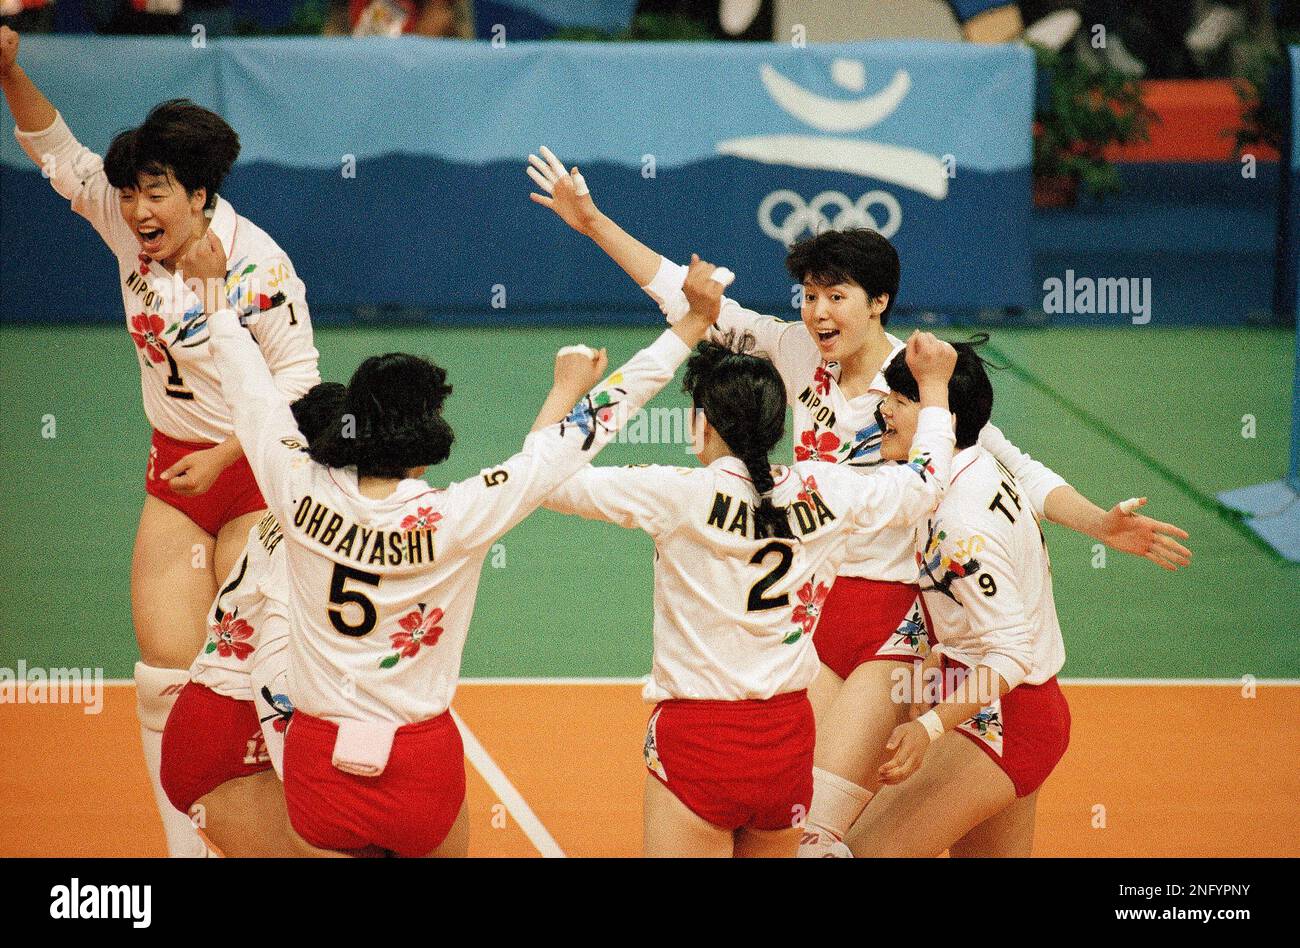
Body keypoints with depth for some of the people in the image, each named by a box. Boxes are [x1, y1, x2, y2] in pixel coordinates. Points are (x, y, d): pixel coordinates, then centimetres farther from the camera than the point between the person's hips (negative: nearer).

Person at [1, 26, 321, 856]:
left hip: (256, 476, -5)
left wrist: (223, 458, -20)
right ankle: (186, 847, 7)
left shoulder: (256, 261, -19)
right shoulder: (131, 231, -2)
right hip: (173, 475, 5)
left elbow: (297, 377, -15)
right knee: (165, 676, -3)